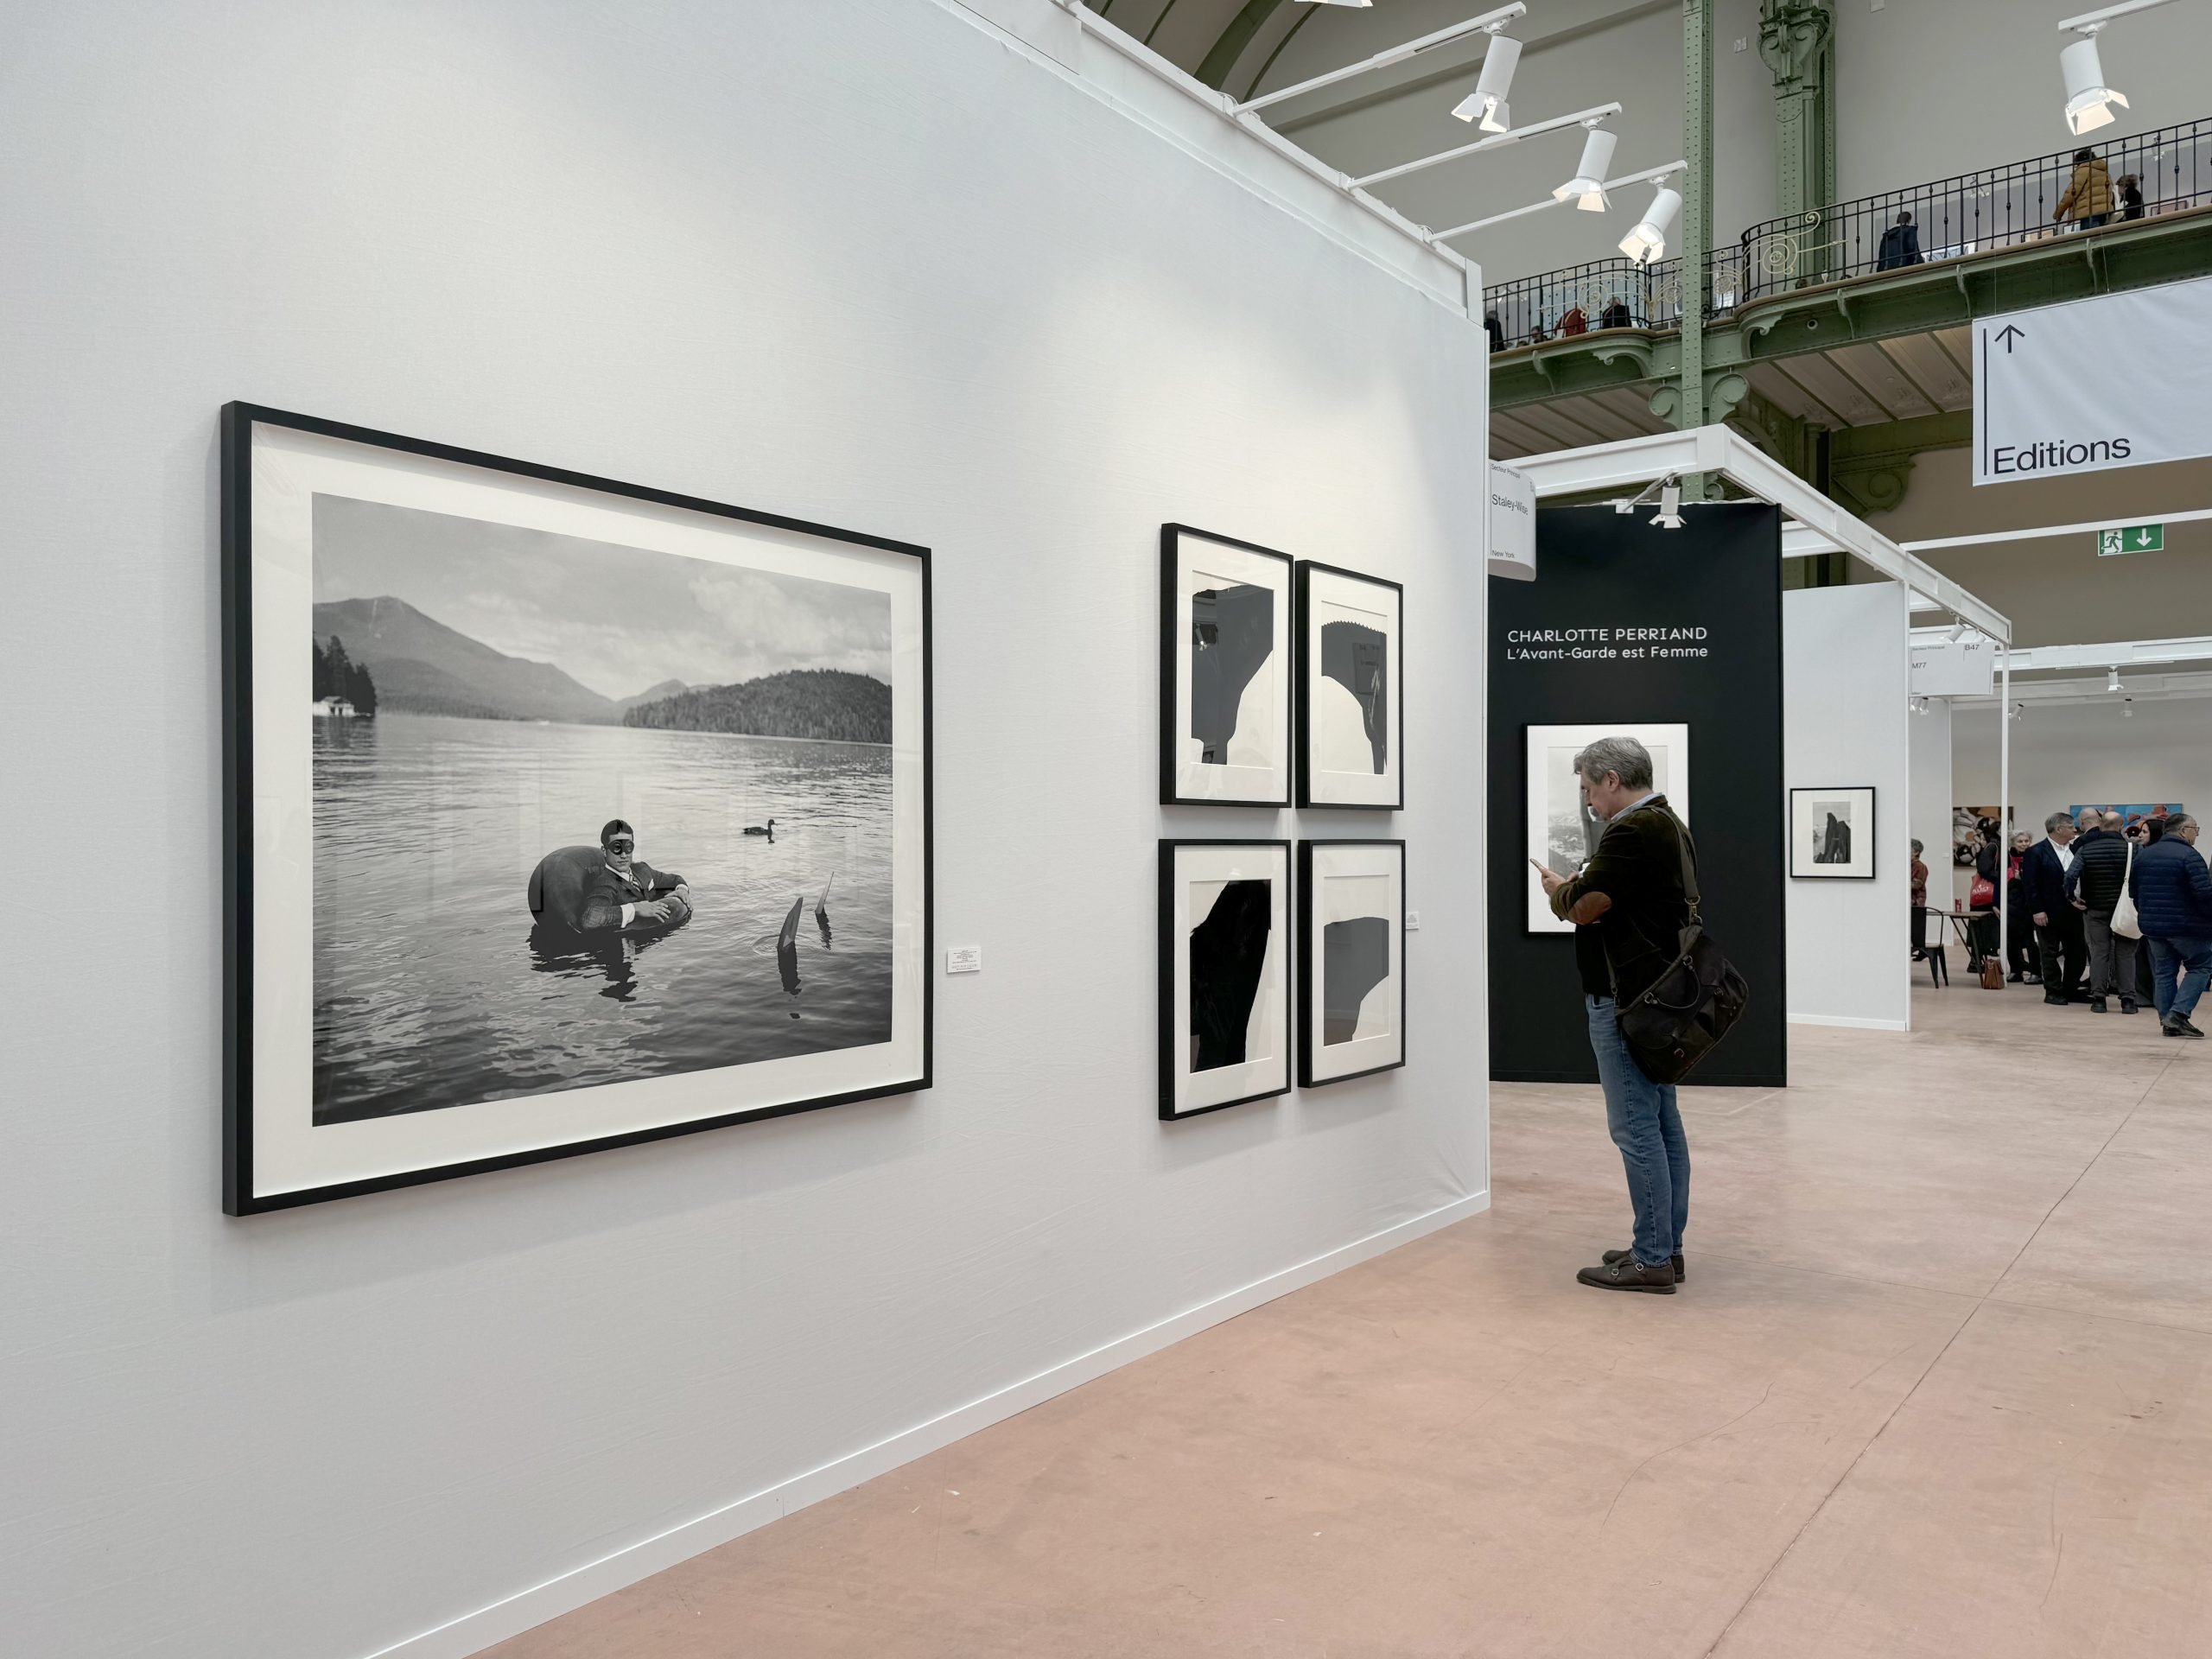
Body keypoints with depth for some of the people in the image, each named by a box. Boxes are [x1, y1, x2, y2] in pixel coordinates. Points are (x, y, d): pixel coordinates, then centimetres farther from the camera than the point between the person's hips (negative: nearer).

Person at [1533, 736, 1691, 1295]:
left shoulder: (1632, 831, -18)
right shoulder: (1669, 825, 15)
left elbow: (1584, 907, -22)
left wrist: (1559, 888, -1)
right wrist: (1581, 886, 9)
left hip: (1626, 1000, -11)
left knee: (1636, 1128, -5)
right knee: (1662, 1123, 13)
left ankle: (1651, 1260, 1)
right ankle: (1667, 1247, 21)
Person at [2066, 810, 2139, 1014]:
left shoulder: (2085, 849, -3)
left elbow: (2071, 876, -13)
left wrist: (2072, 898, -2)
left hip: (2094, 908, 1)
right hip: (2124, 909, -1)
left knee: (2099, 952, 5)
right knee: (2125, 953, 6)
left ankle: (2098, 999, 3)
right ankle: (2127, 999, 5)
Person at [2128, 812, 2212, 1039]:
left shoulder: (2143, 855, 10)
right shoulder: (2188, 855, -14)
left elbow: (2133, 892, 16)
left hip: (2153, 926, 7)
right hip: (2187, 926, -7)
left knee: (2163, 973, 11)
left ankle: (2167, 1021, 10)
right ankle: (2178, 1014, -8)